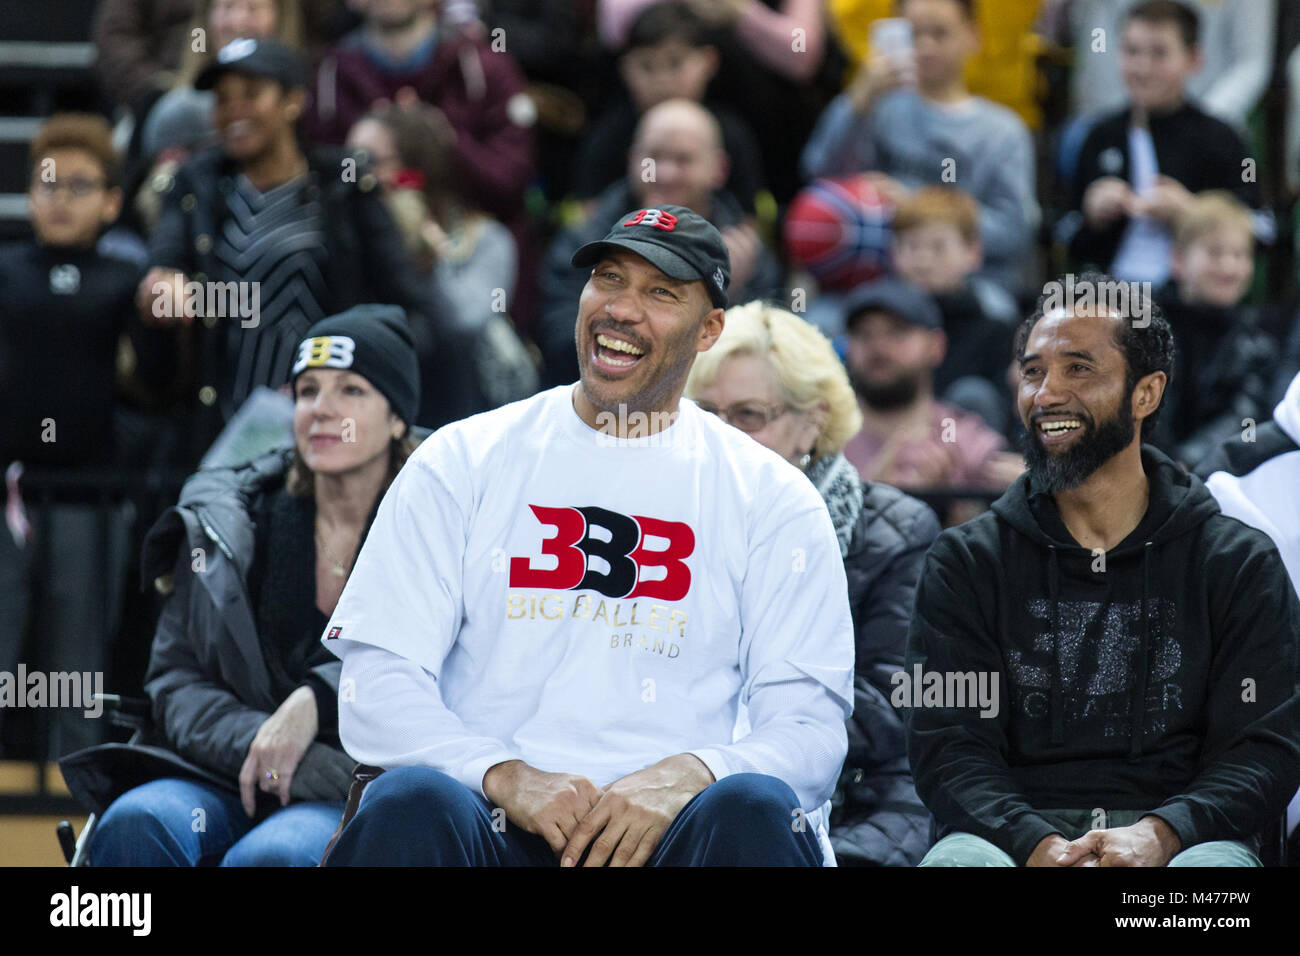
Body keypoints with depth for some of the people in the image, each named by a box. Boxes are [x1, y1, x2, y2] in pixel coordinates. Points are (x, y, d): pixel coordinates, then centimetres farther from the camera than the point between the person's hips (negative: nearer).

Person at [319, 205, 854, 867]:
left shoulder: (770, 497, 12)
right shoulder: (461, 461, 12)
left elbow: (810, 726, 4)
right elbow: (377, 689, 4)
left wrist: (688, 778, -18)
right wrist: (506, 777, -15)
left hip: (660, 831, 0)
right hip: (496, 825, 0)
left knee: (756, 807, -32)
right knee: (413, 801, -33)